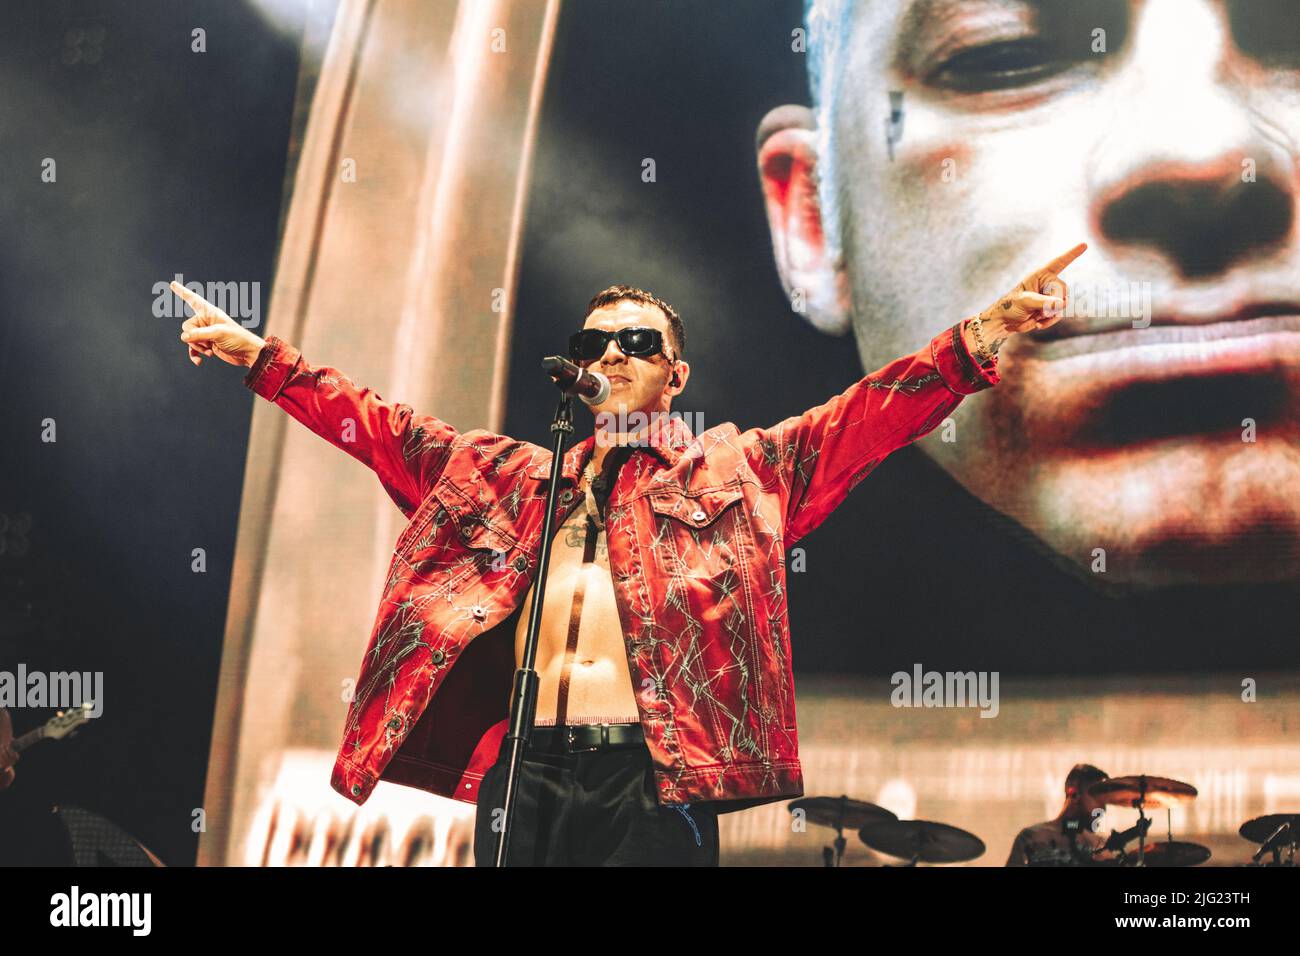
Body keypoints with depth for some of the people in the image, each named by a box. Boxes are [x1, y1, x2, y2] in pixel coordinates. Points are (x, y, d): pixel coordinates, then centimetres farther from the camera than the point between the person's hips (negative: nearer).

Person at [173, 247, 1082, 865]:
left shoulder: (733, 472, 12)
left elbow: (867, 413, 2)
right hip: (524, 774, 3)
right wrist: (260, 353, 24)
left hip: (654, 775, -3)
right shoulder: (512, 476, 22)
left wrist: (981, 336, -10)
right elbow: (377, 423, 26)